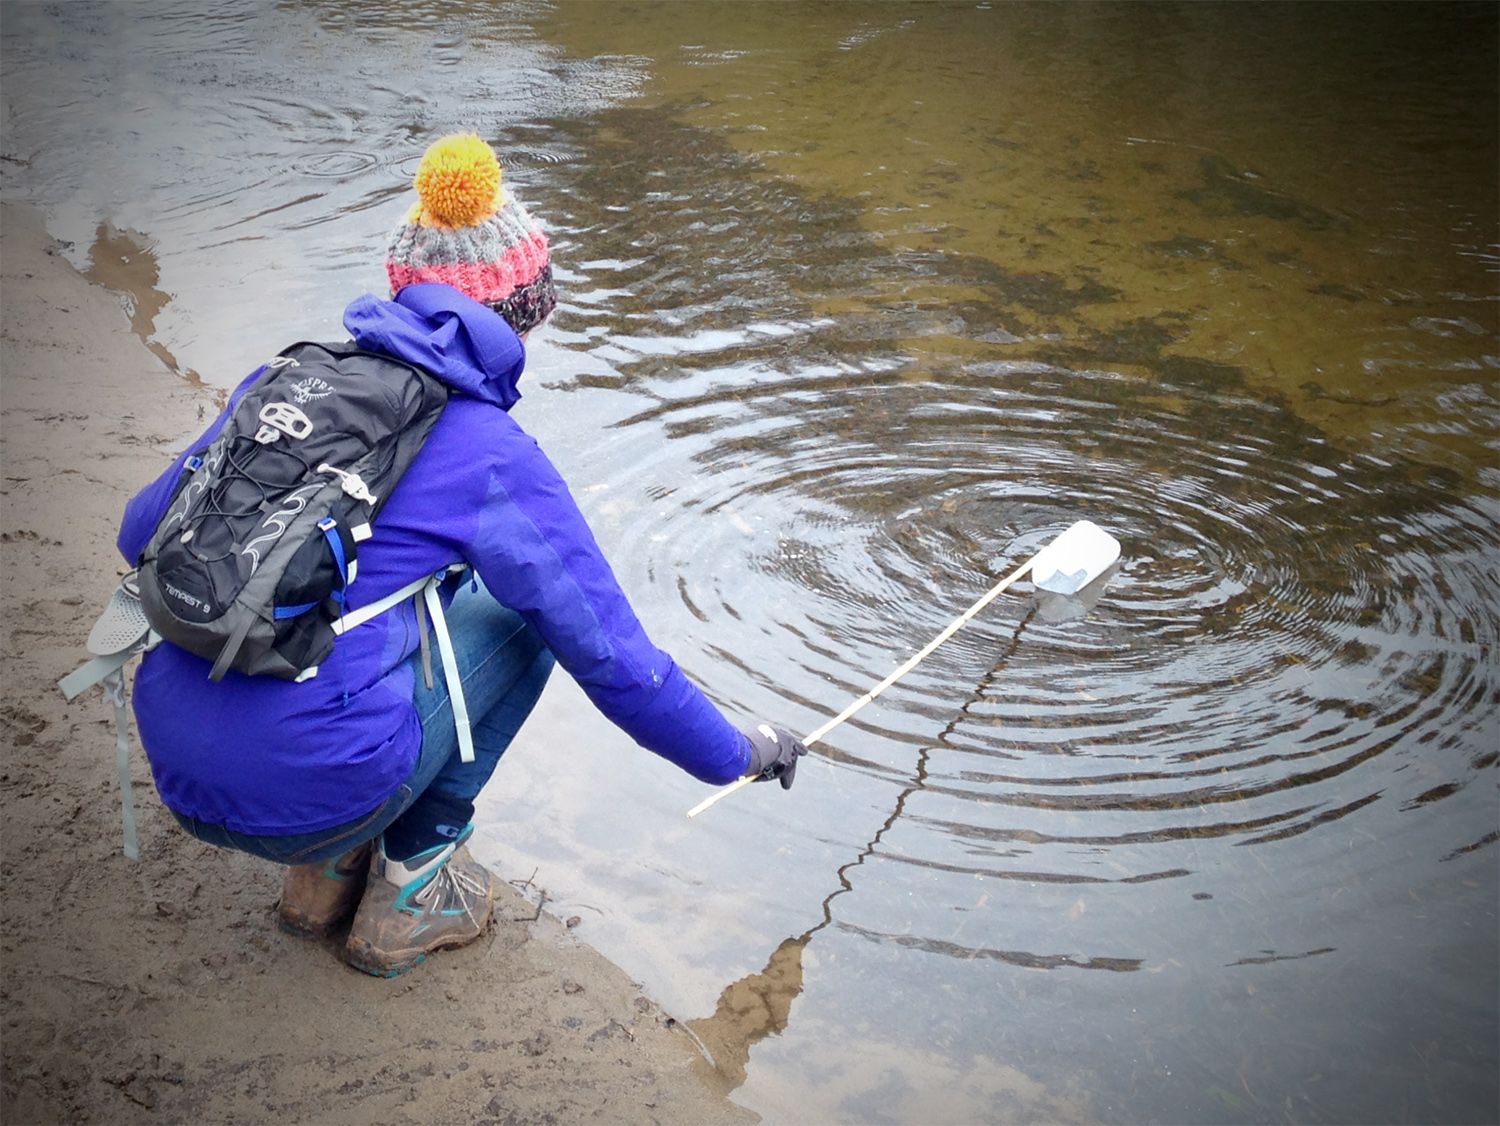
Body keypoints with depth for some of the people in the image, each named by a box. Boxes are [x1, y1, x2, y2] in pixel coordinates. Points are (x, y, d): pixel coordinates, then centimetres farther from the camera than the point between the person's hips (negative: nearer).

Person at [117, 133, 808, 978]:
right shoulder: (496, 459, -6)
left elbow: (143, 534, 20)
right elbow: (616, 661, -1)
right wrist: (742, 753, 15)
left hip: (179, 776, 6)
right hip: (307, 793, -6)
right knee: (521, 615, 13)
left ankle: (327, 869, 24)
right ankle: (410, 891, 14)